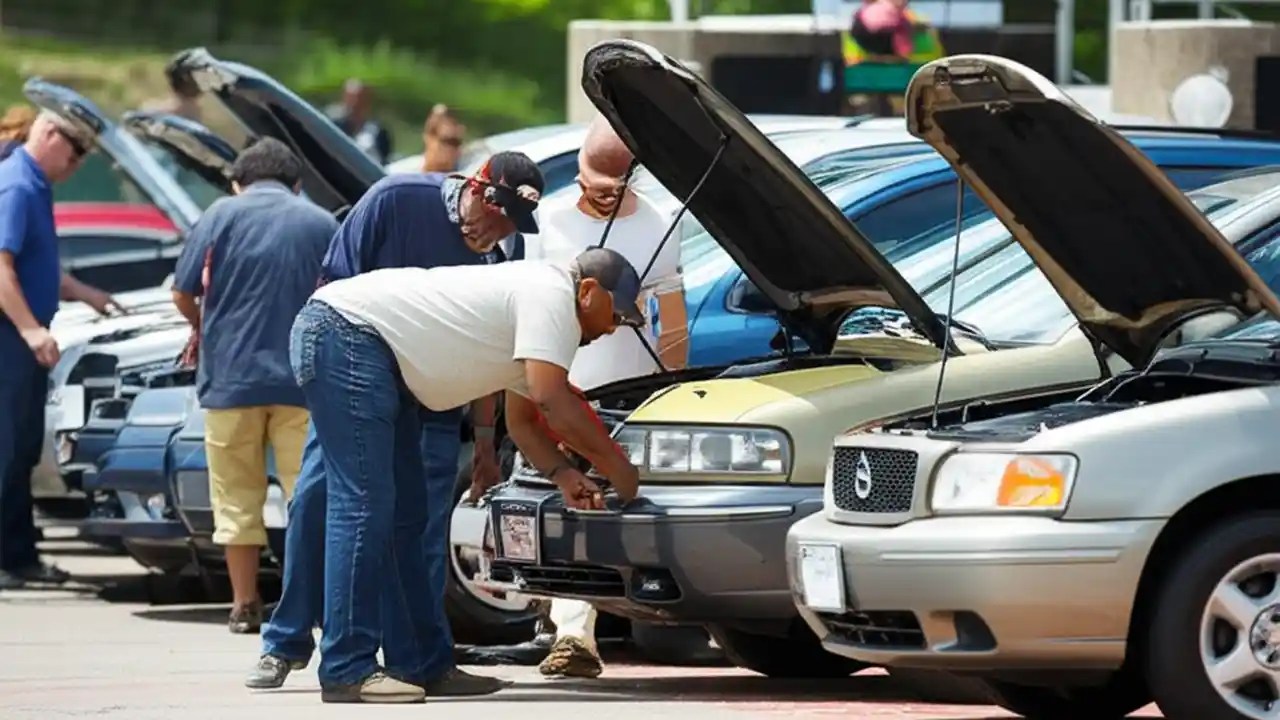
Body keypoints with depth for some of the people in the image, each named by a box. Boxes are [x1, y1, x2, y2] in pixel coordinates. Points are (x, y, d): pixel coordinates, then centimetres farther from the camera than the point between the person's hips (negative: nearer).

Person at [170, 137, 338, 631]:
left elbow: (183, 296, 3)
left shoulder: (222, 215, 2)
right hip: (302, 380, 1)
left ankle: (245, 606, 7)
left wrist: (205, 330, 23)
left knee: (238, 499, 7)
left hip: (230, 376, -1)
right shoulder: (320, 224, 6)